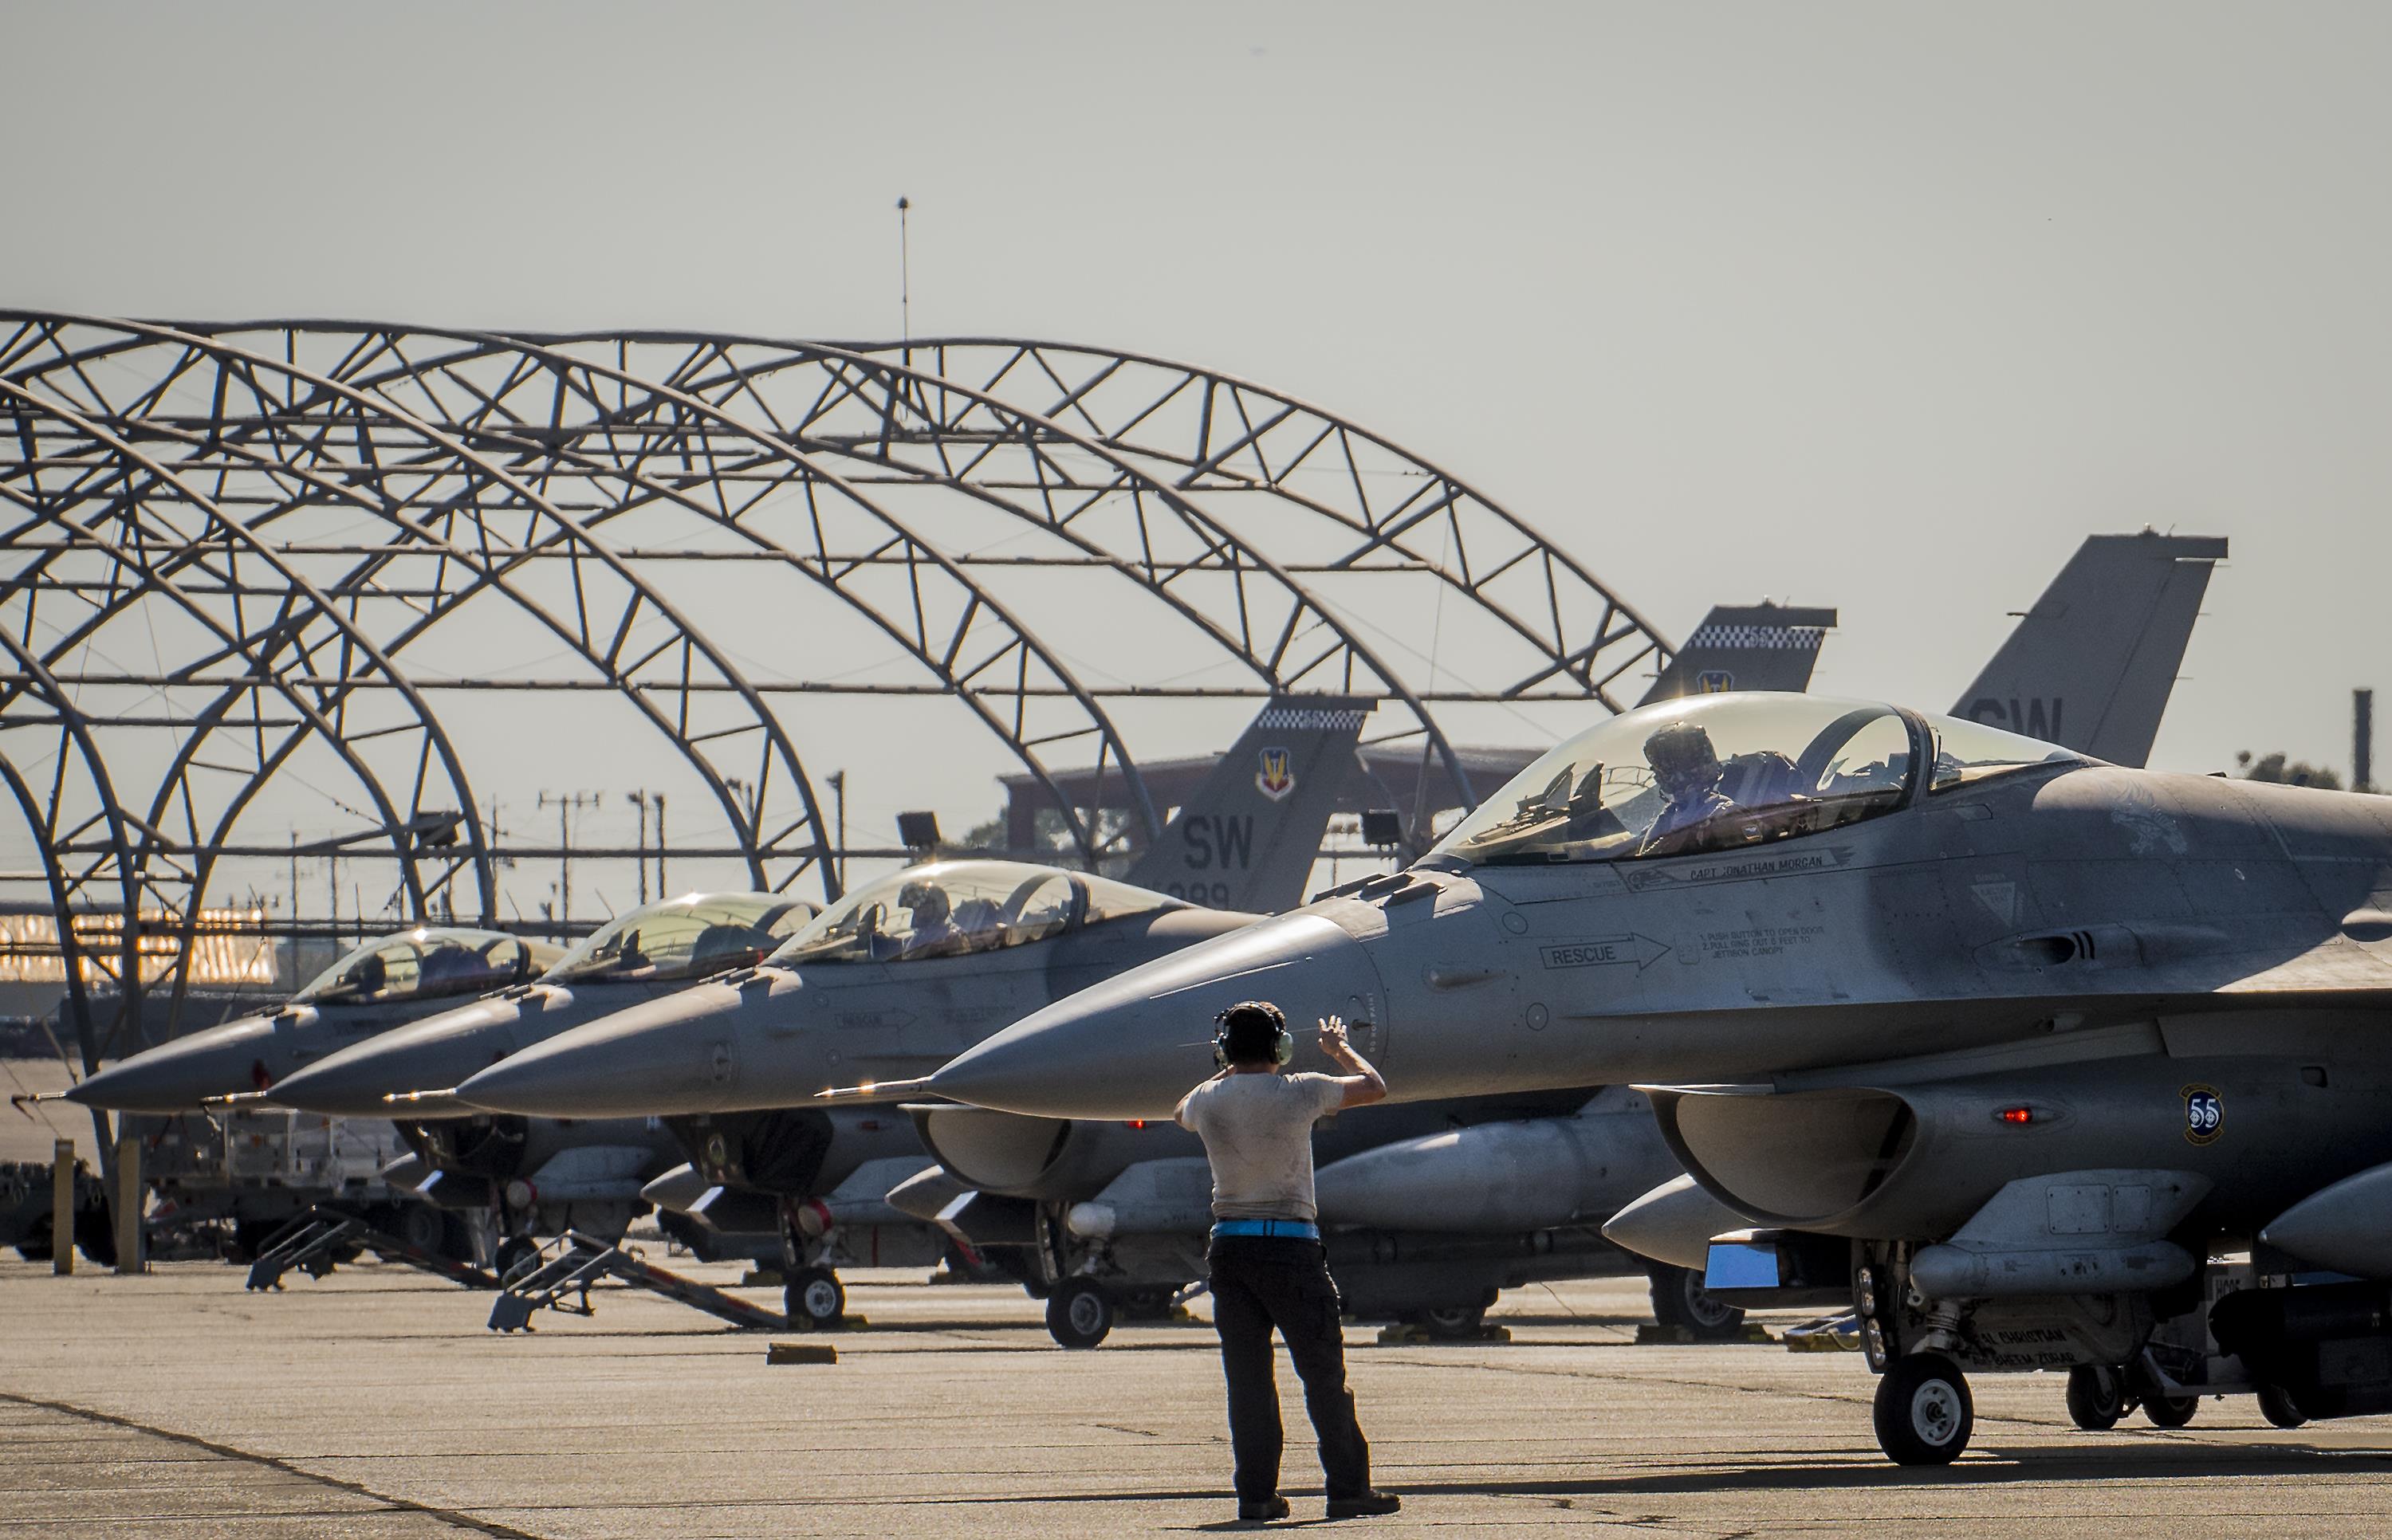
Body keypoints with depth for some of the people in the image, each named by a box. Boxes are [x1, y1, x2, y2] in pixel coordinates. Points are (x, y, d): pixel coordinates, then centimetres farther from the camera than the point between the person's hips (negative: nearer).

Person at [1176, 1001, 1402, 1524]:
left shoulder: (1207, 1101, 2)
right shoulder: (1298, 1093, -7)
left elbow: (1185, 1112, 30)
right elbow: (1374, 1087, 9)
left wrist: (1233, 1070, 39)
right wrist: (1340, 1049, 27)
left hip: (1229, 1244, 3)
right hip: (1291, 1245, -3)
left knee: (1247, 1376, 7)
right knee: (1323, 1373, 3)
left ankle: (1256, 1494, 6)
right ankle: (1348, 1489, 5)